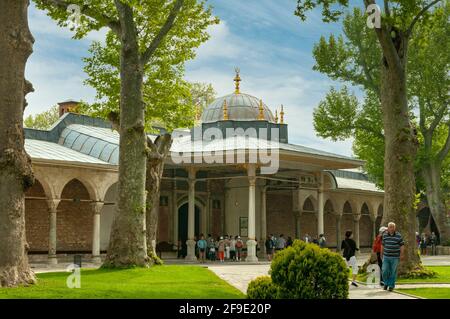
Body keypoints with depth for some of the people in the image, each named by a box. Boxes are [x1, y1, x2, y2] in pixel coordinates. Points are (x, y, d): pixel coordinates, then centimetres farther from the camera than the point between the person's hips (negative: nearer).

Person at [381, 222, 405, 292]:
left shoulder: (398, 235, -5)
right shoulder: (385, 235, 3)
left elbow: (402, 245, -2)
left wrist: (401, 255, -7)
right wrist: (382, 254, 16)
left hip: (395, 257, -2)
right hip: (386, 257, 2)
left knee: (393, 272, 3)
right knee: (385, 271, -4)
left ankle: (391, 285, 16)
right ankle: (386, 283, 18)